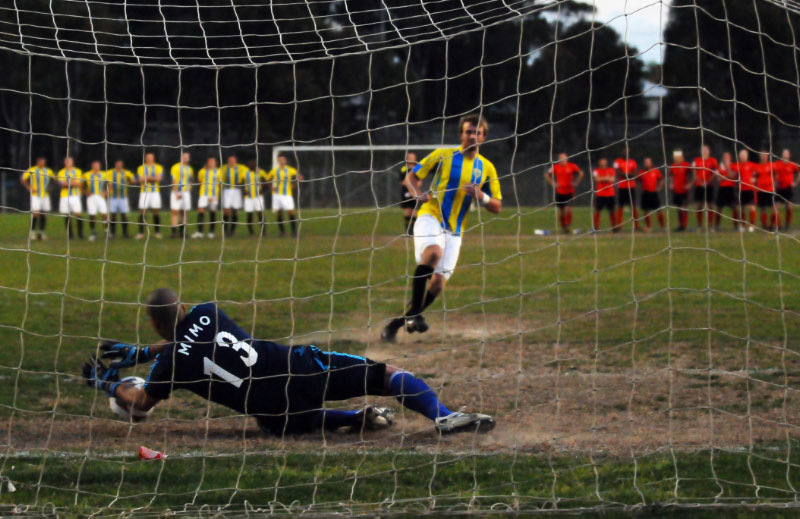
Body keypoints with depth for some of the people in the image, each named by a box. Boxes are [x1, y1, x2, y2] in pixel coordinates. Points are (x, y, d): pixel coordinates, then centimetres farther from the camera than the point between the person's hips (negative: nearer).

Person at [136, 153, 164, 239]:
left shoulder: (158, 168, 8)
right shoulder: (141, 168, 7)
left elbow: (158, 179, -6)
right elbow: (141, 180, -5)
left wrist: (147, 178, -12)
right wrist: (153, 178, -10)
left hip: (155, 192, 0)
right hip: (144, 192, 0)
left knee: (156, 212, -1)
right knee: (142, 212, -6)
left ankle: (158, 232, 6)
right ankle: (141, 232, -2)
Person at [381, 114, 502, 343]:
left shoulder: (487, 168, 8)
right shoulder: (443, 155, 1)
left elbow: (497, 206, 10)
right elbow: (412, 176, 7)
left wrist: (482, 197, -12)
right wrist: (419, 194, -14)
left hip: (454, 230, 4)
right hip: (430, 218, -4)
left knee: (438, 284, -2)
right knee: (433, 251, -36)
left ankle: (396, 324, 14)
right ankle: (414, 314, -33)